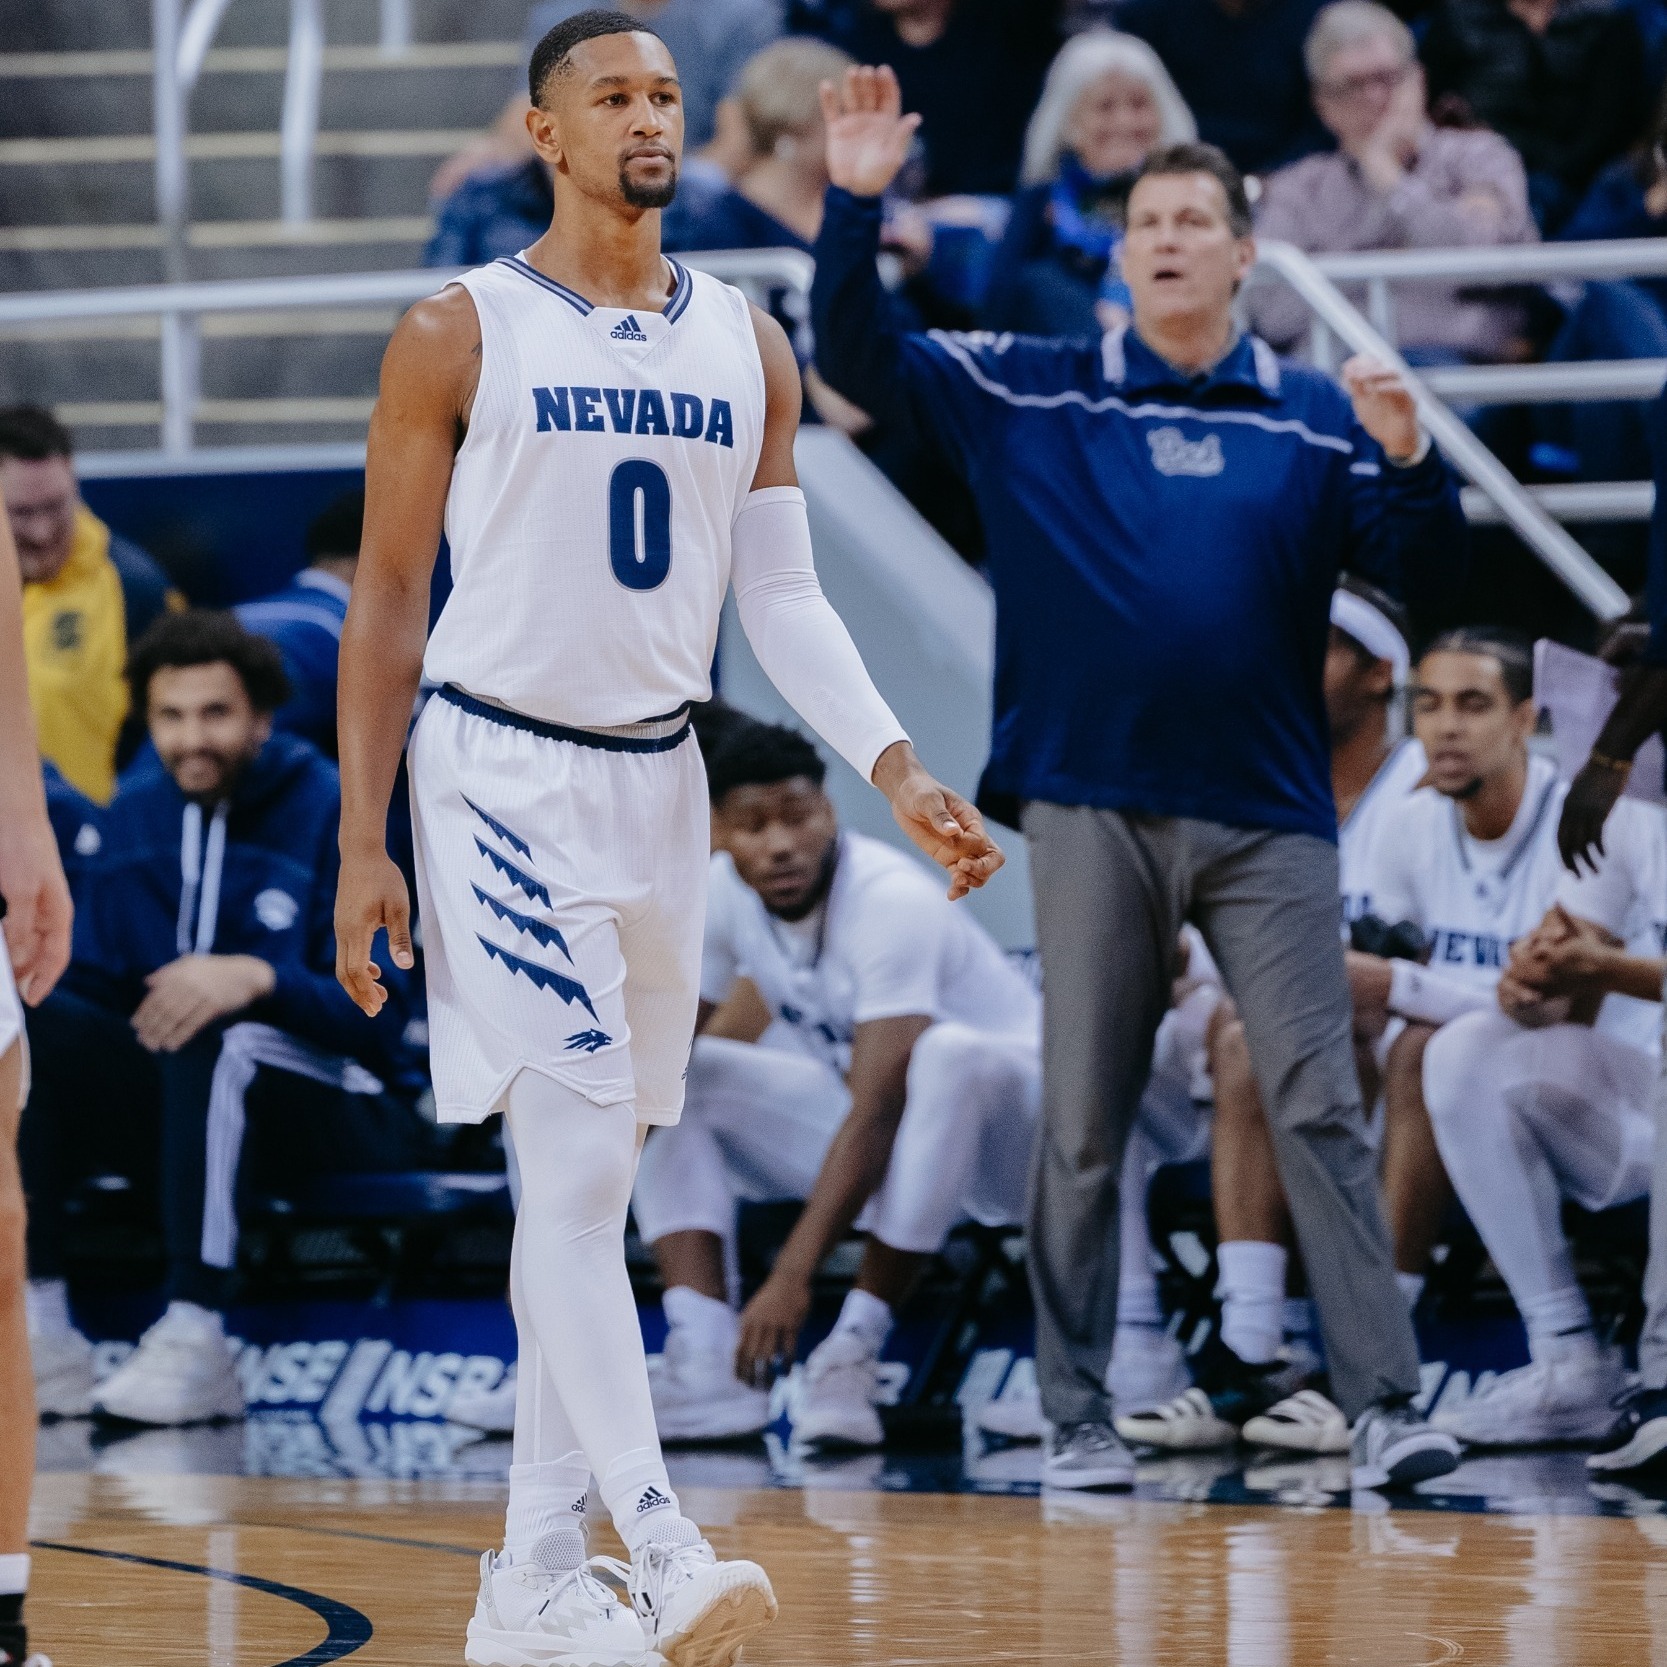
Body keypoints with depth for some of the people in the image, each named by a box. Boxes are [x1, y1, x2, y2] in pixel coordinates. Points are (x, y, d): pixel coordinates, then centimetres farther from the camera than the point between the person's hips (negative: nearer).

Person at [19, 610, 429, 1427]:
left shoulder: (334, 815, -8)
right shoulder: (135, 818, 9)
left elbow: (377, 1020, -14)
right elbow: (93, 984, 9)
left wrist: (259, 978, -31)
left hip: (343, 1120, -5)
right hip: (181, 1112, 5)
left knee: (218, 1040, -36)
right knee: (33, 1020, -17)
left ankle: (193, 1343, -37)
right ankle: (40, 1336, -24)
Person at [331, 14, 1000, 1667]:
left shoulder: (746, 345, 9)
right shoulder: (458, 336, -5)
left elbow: (784, 597, 8)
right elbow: (386, 602, -2)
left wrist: (897, 770, -6)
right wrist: (363, 846, -6)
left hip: (657, 783, 6)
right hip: (502, 774, -6)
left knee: (595, 1182, 9)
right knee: (576, 1163, -16)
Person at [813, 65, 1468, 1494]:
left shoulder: (1312, 420, 6)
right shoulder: (1030, 395, 6)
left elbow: (1426, 574, 4)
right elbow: (857, 358, 4)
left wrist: (1413, 464, -16)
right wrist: (857, 204, -9)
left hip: (1267, 822, 0)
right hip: (1093, 813, 0)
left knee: (1320, 1108, -6)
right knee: (1082, 1127, 3)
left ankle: (1386, 1406, -7)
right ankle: (1078, 1418, 9)